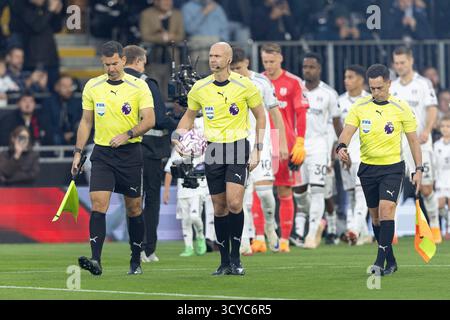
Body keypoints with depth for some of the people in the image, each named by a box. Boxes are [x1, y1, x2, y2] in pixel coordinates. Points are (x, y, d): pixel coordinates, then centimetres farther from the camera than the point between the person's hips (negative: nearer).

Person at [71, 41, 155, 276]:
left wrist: (127, 135, -22)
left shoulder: (139, 86, -3)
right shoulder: (92, 87, 5)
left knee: (134, 208, 6)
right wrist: (78, 151, 5)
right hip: (102, 153, 1)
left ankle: (136, 261, 18)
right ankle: (96, 260, -22)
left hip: (130, 153, -1)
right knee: (98, 204, -14)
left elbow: (149, 120, -9)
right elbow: (86, 121, 12)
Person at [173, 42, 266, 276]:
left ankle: (235, 258, -5)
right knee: (219, 208, 4)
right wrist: (179, 135, -2)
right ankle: (225, 261, 14)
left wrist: (257, 150, -1)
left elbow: (260, 116, 4)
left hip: (238, 148, -3)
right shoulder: (200, 88, 2)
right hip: (213, 150, 3)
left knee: (234, 204, -17)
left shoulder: (245, 86, -6)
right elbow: (189, 115, 17)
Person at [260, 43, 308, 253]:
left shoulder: (293, 83, 0)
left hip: (286, 146, -2)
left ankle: (284, 240, 9)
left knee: (285, 192, 3)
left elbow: (301, 115, -1)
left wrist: (300, 143, -8)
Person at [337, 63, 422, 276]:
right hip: (367, 167, 3)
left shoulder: (401, 108, -4)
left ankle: (380, 262, -23)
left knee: (386, 208, -20)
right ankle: (391, 261, 20)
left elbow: (413, 139, 3)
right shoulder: (359, 107, 0)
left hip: (393, 166, -3)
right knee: (375, 216, 7)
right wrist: (341, 147, -32)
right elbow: (348, 131, -9)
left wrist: (419, 169, -1)